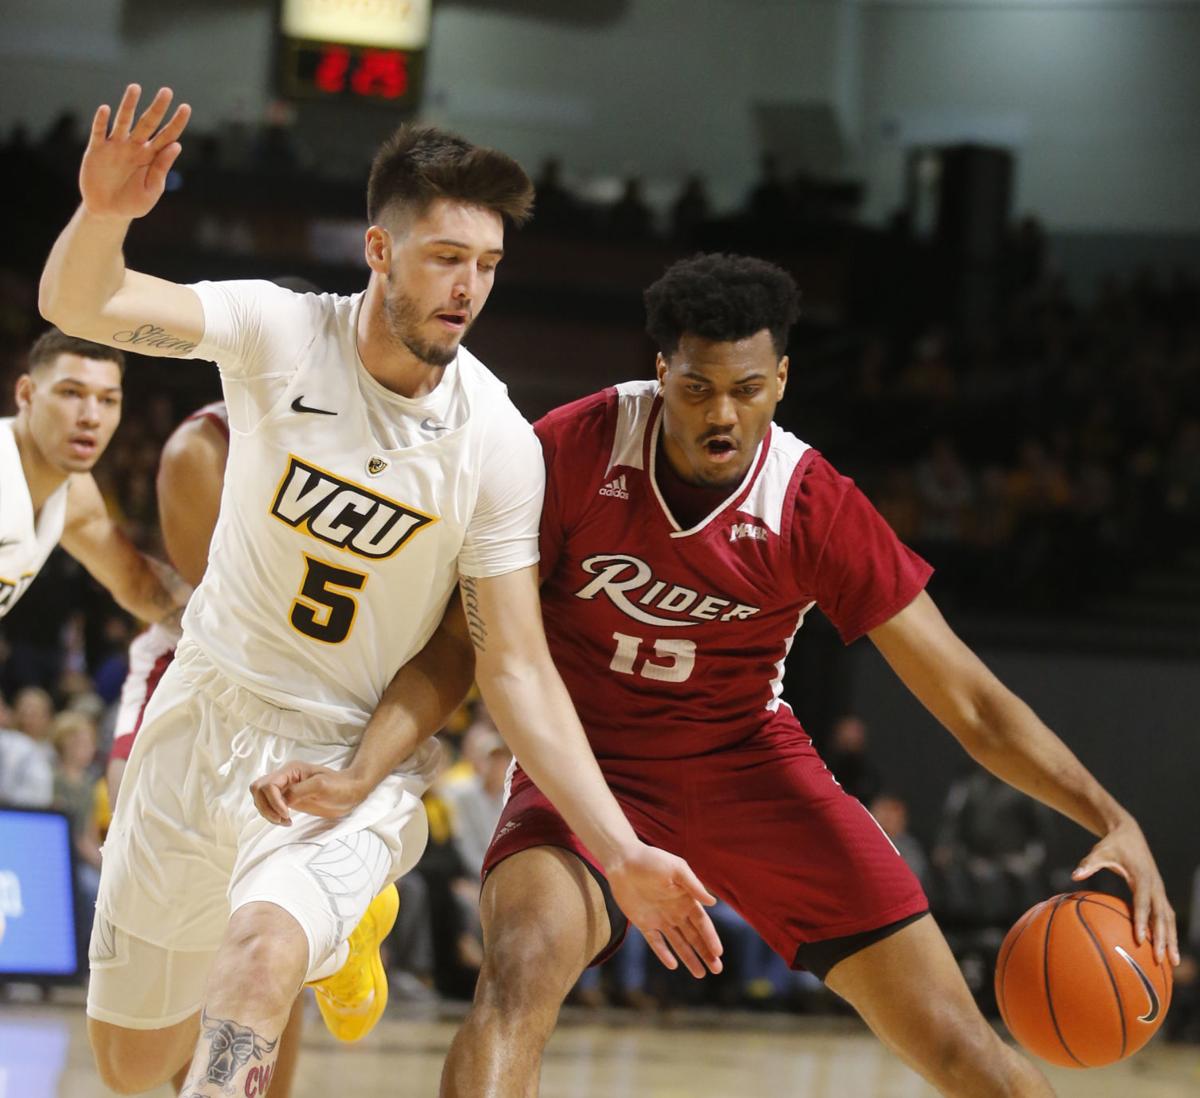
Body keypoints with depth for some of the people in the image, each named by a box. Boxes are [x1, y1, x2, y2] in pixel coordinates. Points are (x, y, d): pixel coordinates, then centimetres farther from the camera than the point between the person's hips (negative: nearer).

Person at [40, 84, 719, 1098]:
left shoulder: (499, 444, -14)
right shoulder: (280, 337, -14)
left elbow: (515, 670, -9)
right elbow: (77, 304, -26)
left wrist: (621, 856, -18)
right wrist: (104, 214, -50)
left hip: (358, 754, -2)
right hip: (207, 713, 2)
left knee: (263, 955, -36)